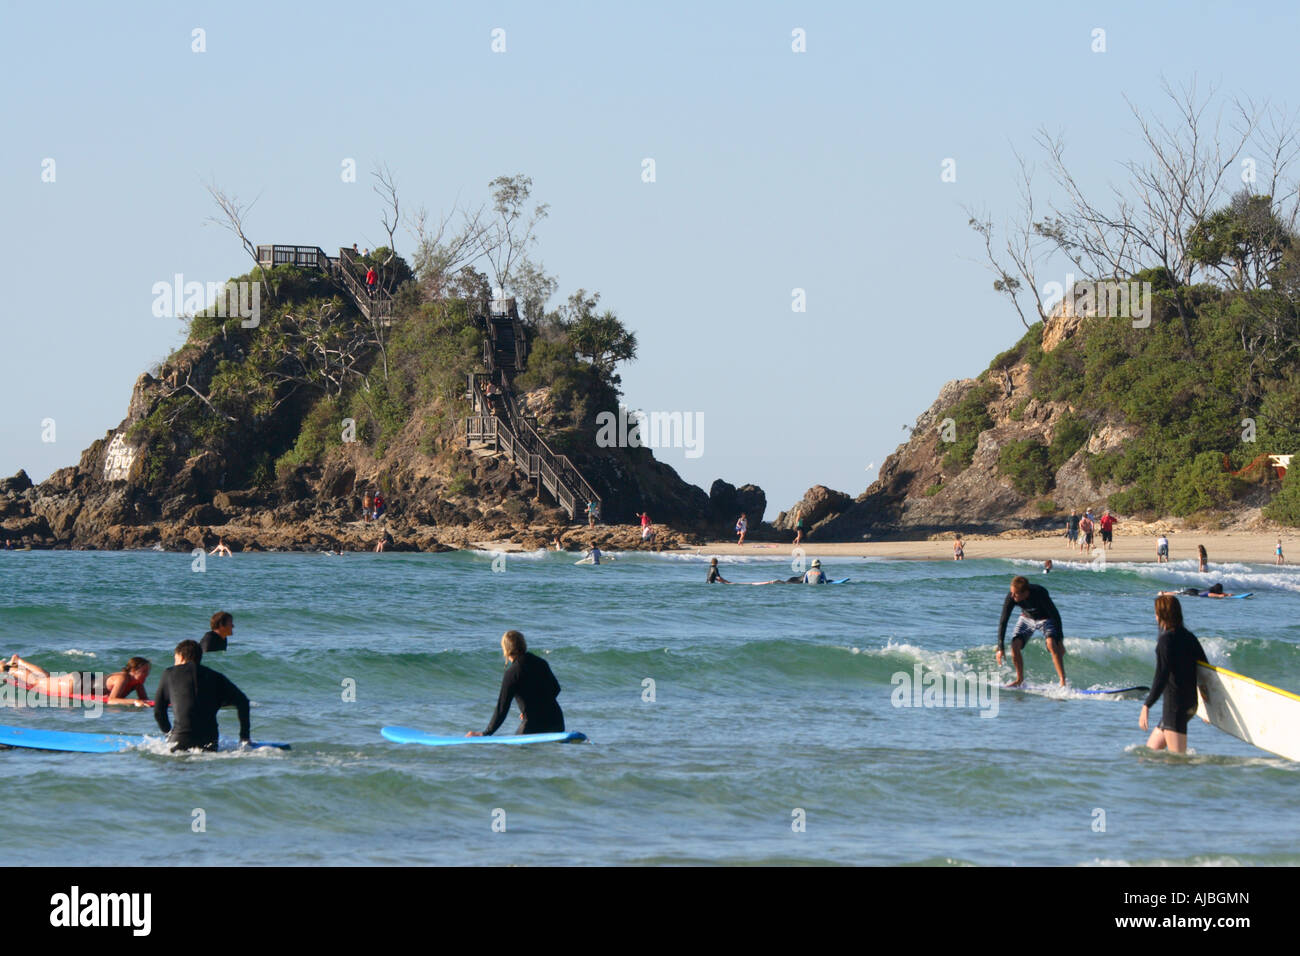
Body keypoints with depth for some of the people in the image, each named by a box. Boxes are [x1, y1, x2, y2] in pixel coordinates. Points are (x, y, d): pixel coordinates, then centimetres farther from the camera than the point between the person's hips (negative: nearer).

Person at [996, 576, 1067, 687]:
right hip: (1027, 618, 3)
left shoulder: (1040, 593, -37)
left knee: (1052, 645, -26)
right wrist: (1000, 648, -20)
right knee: (1015, 645, -13)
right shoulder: (1011, 597, -28)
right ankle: (1020, 679, 9)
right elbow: (1003, 622, -18)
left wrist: (1060, 641, -25)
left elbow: (1056, 616, -26)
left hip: (1045, 619, -3)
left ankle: (1063, 682, -24)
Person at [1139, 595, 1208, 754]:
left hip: (1175, 703, -9)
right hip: (1191, 703, 9)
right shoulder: (1189, 637, 13)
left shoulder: (1166, 639, -12)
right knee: (1151, 749, 15)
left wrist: (1146, 705, -20)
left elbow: (1161, 677, -19)